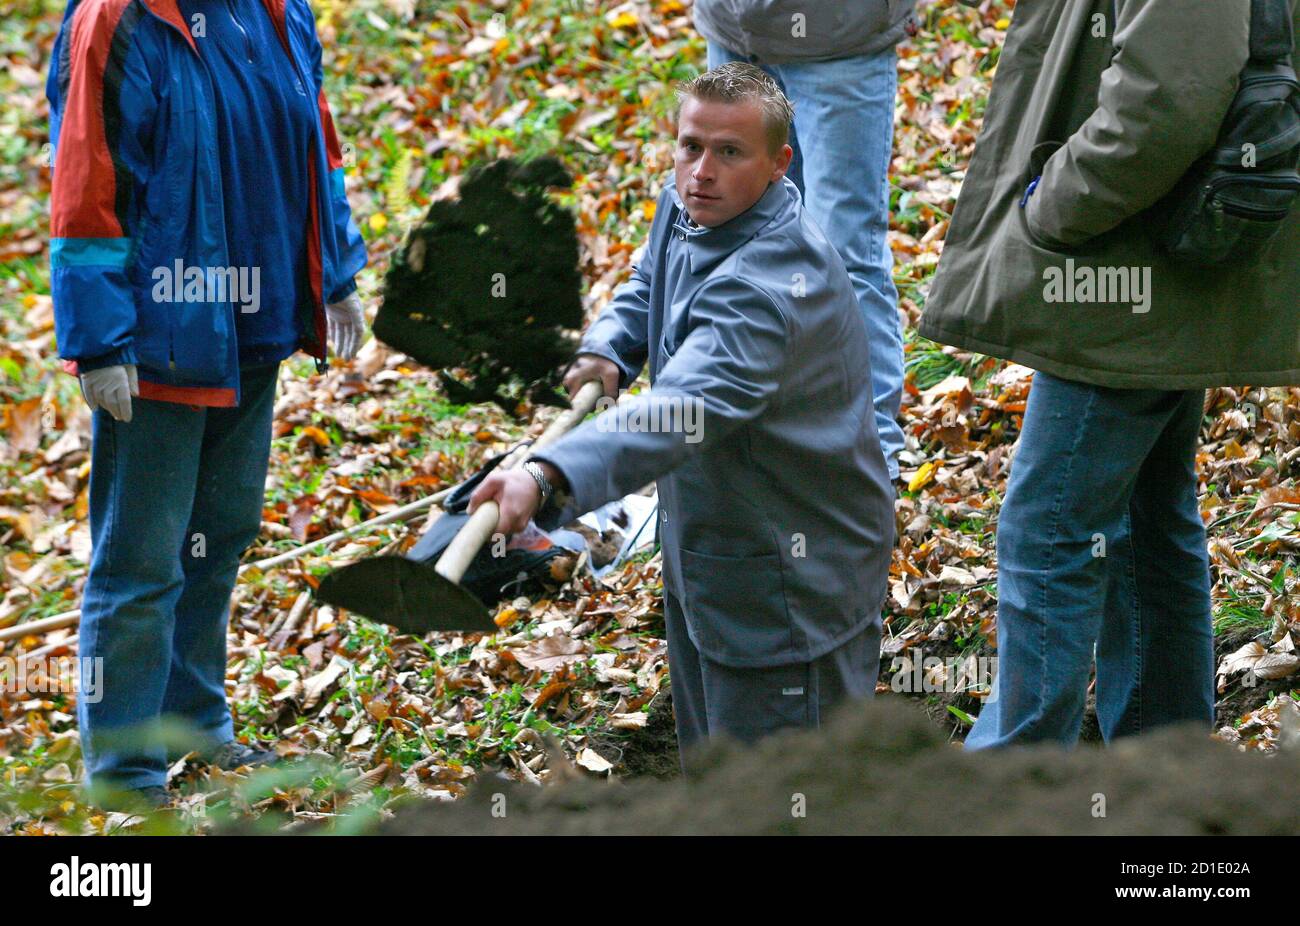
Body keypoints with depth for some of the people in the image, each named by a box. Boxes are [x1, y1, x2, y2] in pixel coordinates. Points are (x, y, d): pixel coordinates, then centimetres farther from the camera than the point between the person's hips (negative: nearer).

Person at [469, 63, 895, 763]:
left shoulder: (770, 285, -34)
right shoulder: (684, 208, -3)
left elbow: (683, 412, -49)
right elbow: (647, 287, 20)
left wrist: (548, 480, -63)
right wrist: (607, 352, -5)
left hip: (789, 575, -10)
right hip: (703, 548, 10)